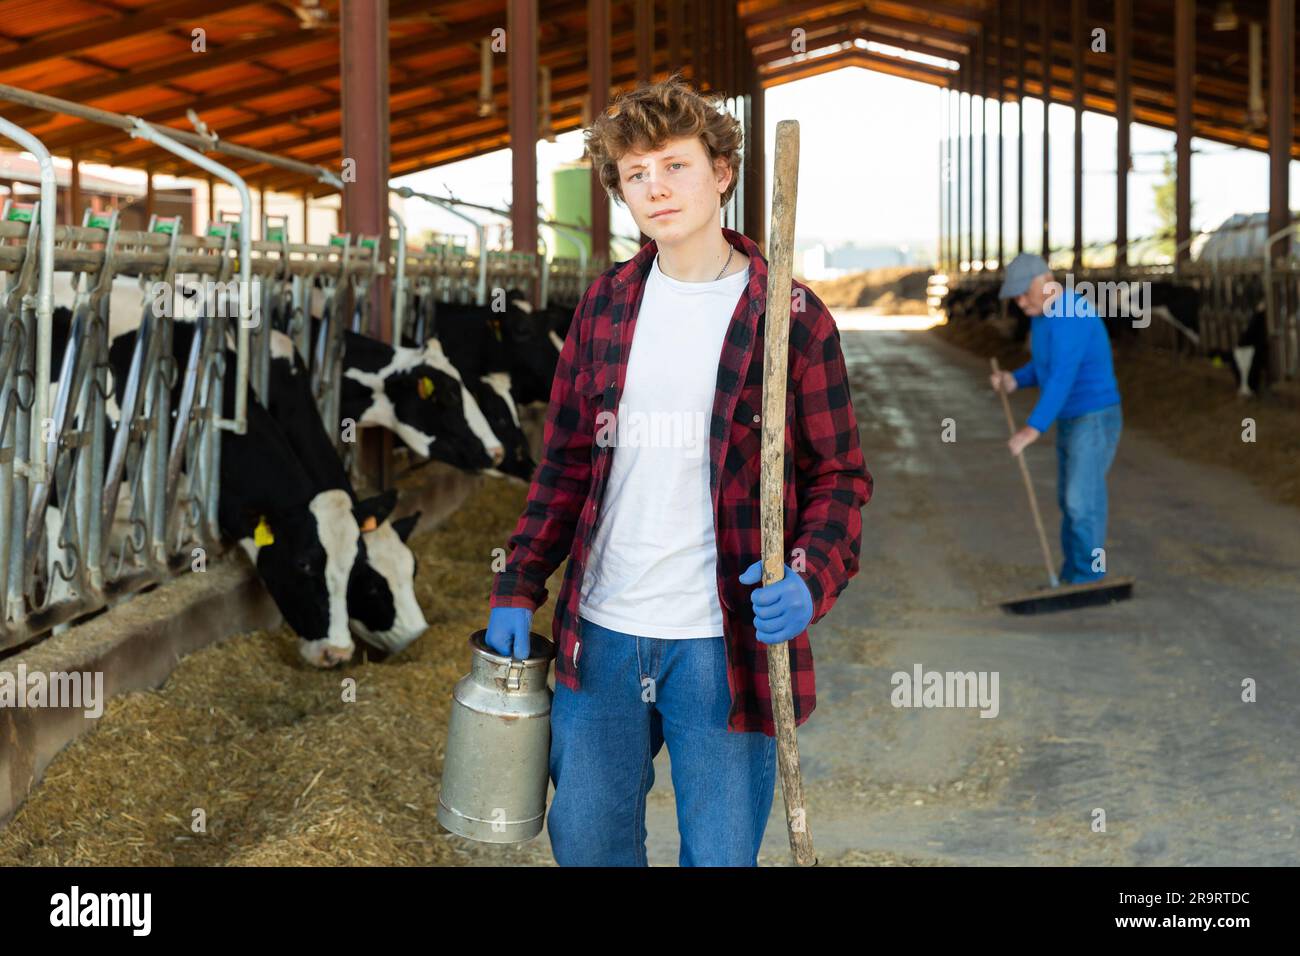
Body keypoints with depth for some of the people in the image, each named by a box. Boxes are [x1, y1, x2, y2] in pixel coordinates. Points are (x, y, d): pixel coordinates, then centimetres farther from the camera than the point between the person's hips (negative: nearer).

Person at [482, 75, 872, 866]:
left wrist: (811, 578, -21)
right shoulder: (605, 305, 7)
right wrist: (519, 589, 6)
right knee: (585, 844, 15)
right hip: (601, 632, 4)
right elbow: (566, 459, 13)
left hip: (724, 643, -4)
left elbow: (840, 476, -2)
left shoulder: (791, 317, -5)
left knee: (722, 854, 6)